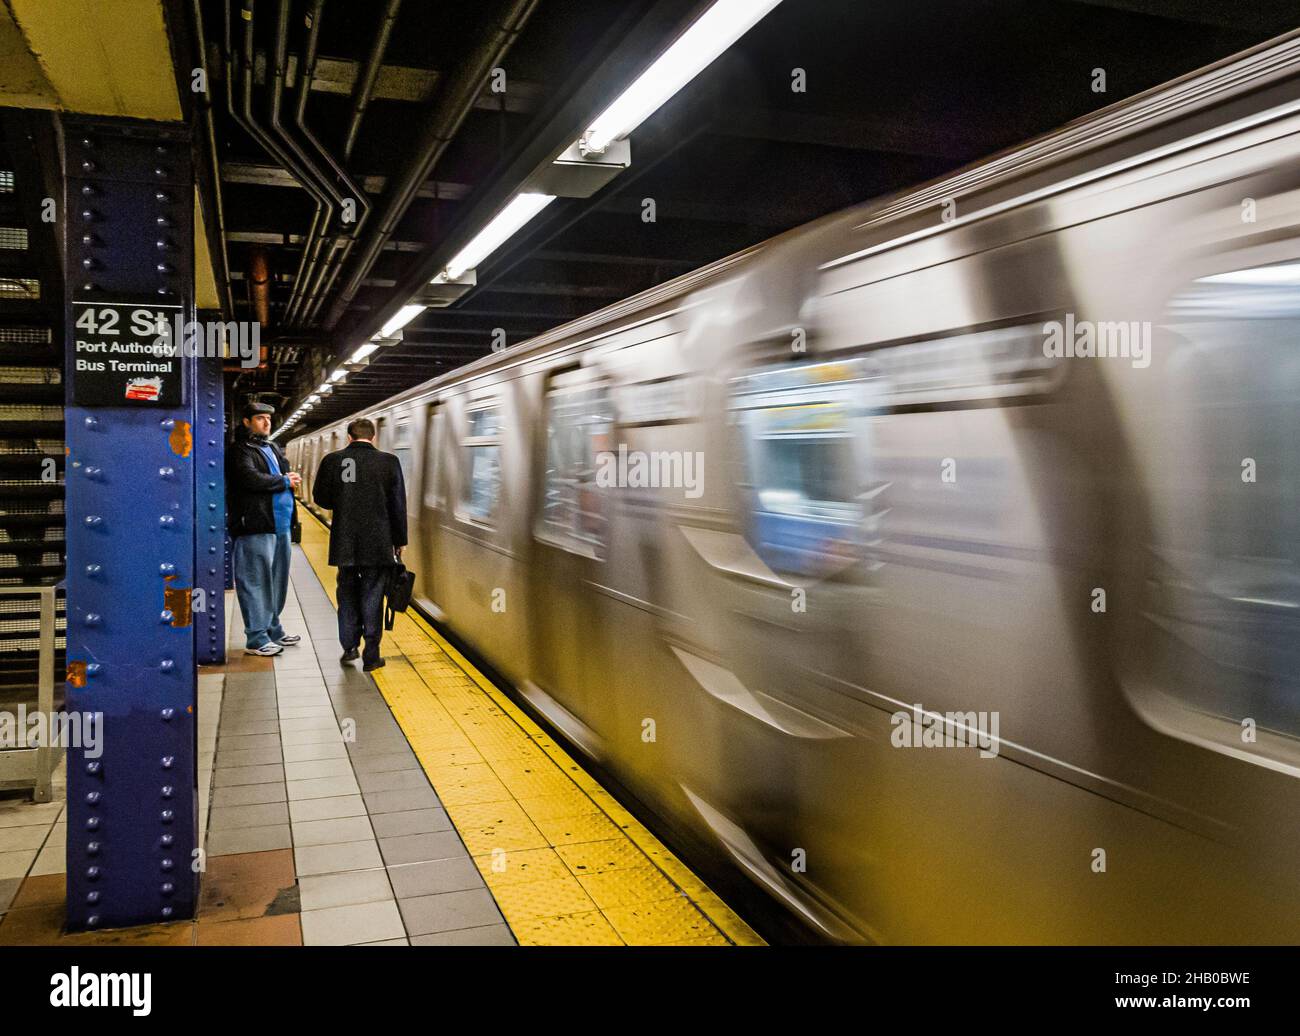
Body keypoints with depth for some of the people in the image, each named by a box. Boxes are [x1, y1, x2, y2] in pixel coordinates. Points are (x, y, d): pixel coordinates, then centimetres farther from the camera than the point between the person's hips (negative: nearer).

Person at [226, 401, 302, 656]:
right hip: (256, 526, -9)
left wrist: (289, 479, -4)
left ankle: (272, 629, 27)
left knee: (277, 580, 16)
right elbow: (251, 478, -21)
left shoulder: (273, 448, 21)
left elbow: (288, 474, 21)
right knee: (256, 582, -6)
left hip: (279, 524, 9)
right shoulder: (240, 451, -6)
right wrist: (284, 482, -8)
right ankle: (256, 639, -1)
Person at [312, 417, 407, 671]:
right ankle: (371, 656, 7)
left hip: (344, 543, 2)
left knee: (347, 594, 18)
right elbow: (398, 505, -2)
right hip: (378, 543, -1)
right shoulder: (389, 462, -6)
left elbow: (320, 497, 6)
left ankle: (349, 647, 22)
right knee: (372, 597, 4)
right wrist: (399, 541, 7)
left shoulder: (332, 461, -2)